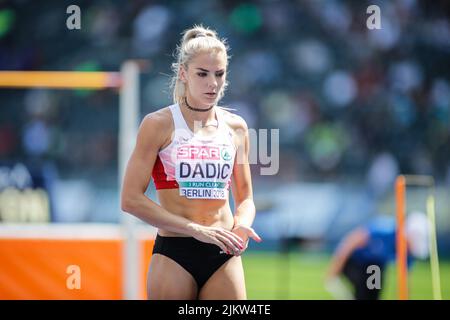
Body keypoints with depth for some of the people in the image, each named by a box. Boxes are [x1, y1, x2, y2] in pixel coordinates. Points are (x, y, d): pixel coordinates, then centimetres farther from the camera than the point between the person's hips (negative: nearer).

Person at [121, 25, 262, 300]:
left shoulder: (236, 127, 10)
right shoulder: (159, 124, -3)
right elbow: (131, 199, -9)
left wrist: (242, 226, -5)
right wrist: (195, 230, -16)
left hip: (224, 256, 3)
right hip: (174, 252, -3)